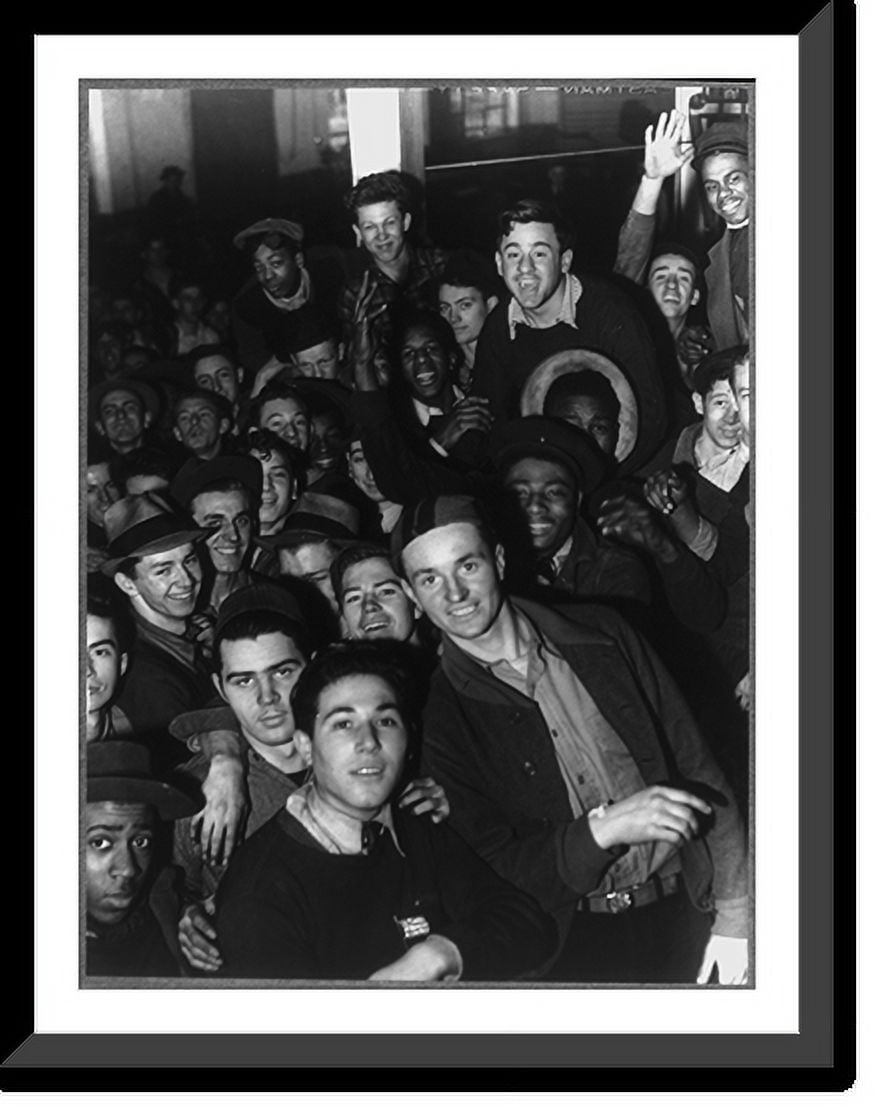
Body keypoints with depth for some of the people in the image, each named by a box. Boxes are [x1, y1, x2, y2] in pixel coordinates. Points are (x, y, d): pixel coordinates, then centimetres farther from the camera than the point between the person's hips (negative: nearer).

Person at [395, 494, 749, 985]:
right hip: (574, 947, -2)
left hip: (685, 917, 2)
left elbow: (695, 766, 3)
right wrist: (604, 828, -22)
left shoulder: (601, 633, 3)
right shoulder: (434, 719, -5)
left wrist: (734, 914, -4)